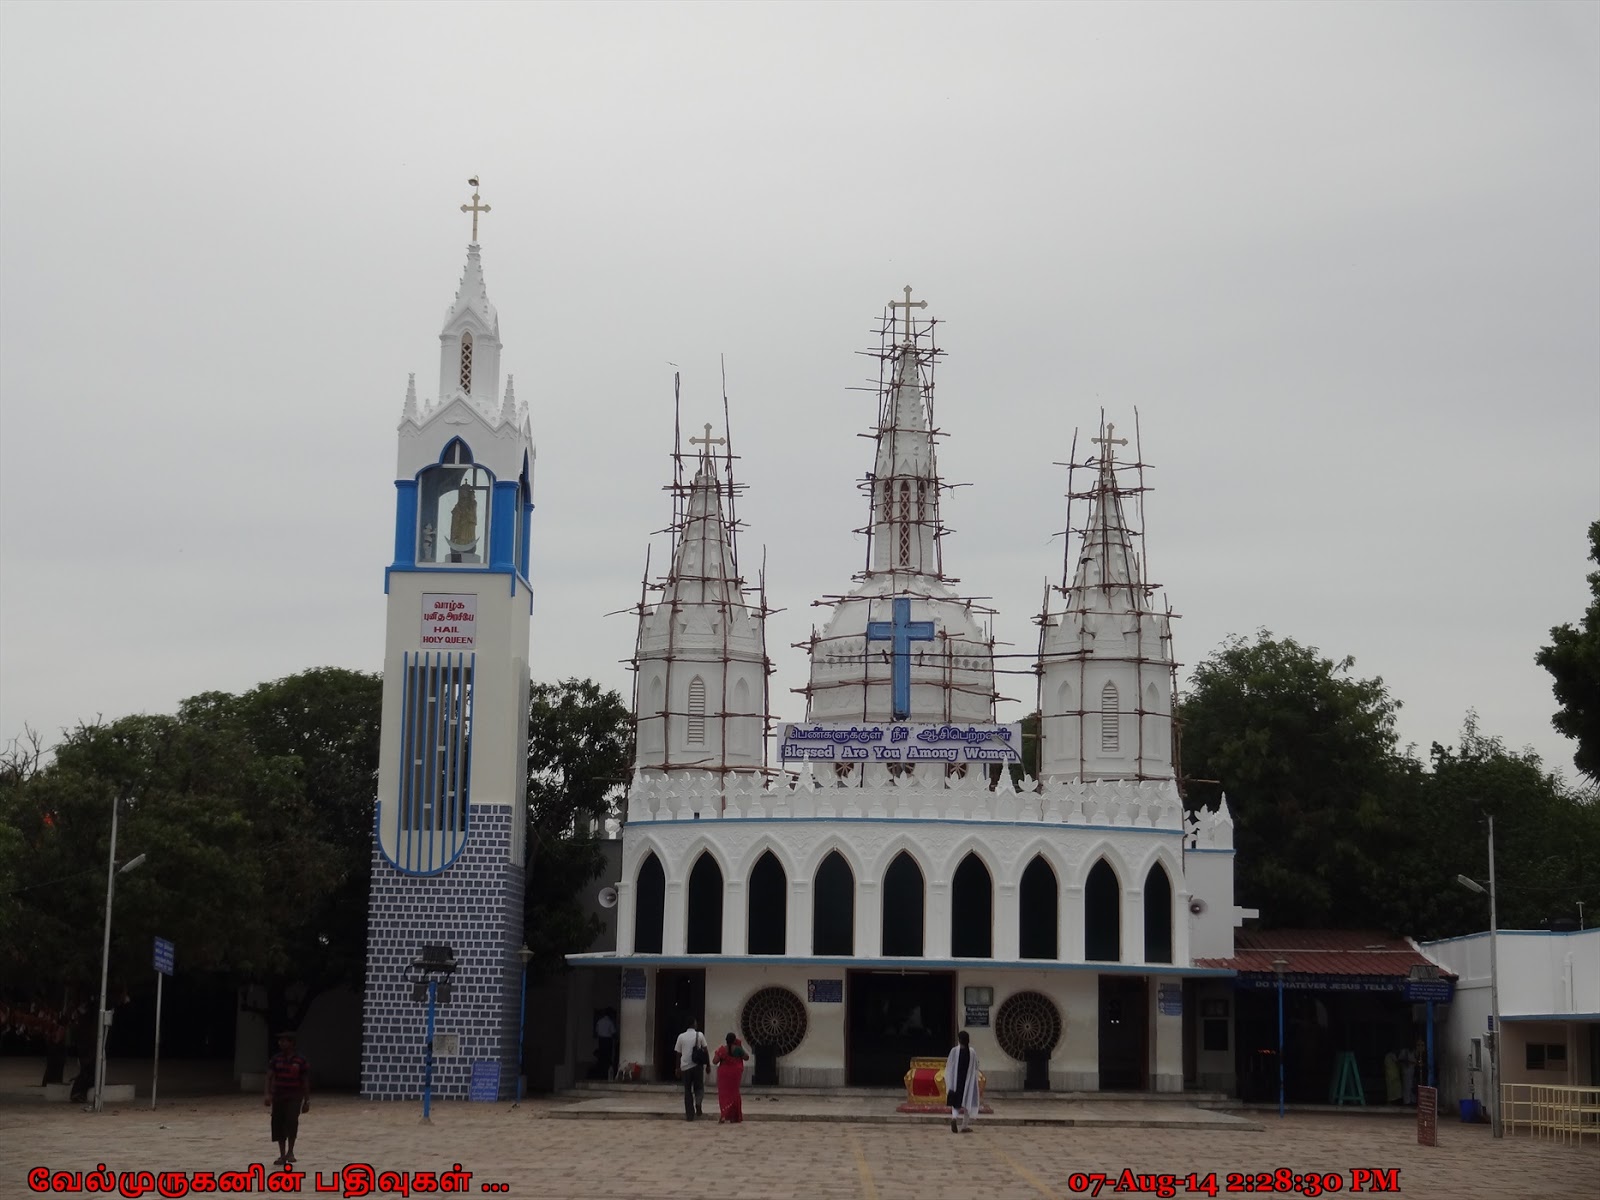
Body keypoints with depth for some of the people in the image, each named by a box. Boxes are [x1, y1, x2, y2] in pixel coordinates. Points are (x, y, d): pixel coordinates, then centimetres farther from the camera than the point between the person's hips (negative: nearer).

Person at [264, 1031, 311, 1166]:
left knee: (292, 1120, -23)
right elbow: (269, 1077, -4)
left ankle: (290, 1151, -8)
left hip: (294, 1097, -3)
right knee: (278, 1124, 2)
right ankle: (282, 1156, 14)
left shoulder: (300, 1061, -3)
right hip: (278, 1096, 3)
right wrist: (268, 1094, -18)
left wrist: (307, 1101, 1)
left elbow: (305, 1082, 1)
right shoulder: (275, 1059, 2)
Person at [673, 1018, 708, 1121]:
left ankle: (689, 1115, 5)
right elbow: (705, 1051, -1)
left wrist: (678, 1068, 14)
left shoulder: (681, 1037, 3)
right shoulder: (699, 1035, -1)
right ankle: (698, 1103, -17)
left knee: (687, 1091, 9)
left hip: (685, 1066, 1)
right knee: (699, 1087, 13)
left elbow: (678, 1053, 5)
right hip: (697, 1066, -1)